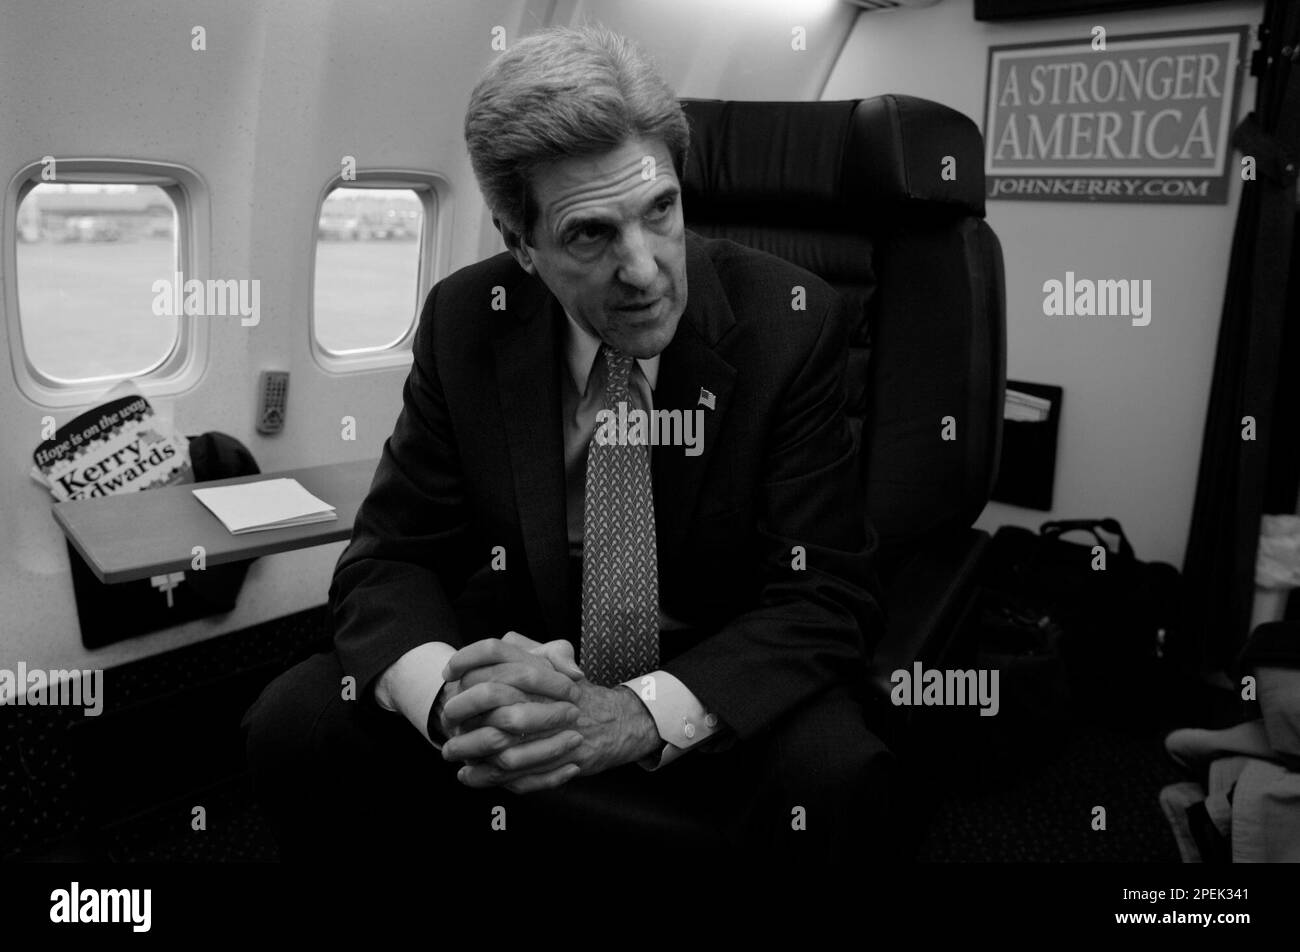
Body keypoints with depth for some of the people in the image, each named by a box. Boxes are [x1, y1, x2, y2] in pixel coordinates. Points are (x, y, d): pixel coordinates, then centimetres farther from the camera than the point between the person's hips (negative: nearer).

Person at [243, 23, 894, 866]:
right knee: (296, 723, -18)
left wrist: (637, 715, -35)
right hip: (523, 669, 2)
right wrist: (448, 695, -29)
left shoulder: (790, 321, -16)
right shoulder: (466, 322, -9)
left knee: (832, 774, -32)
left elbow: (824, 599, -17)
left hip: (721, 694, -1)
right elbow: (389, 558, -6)